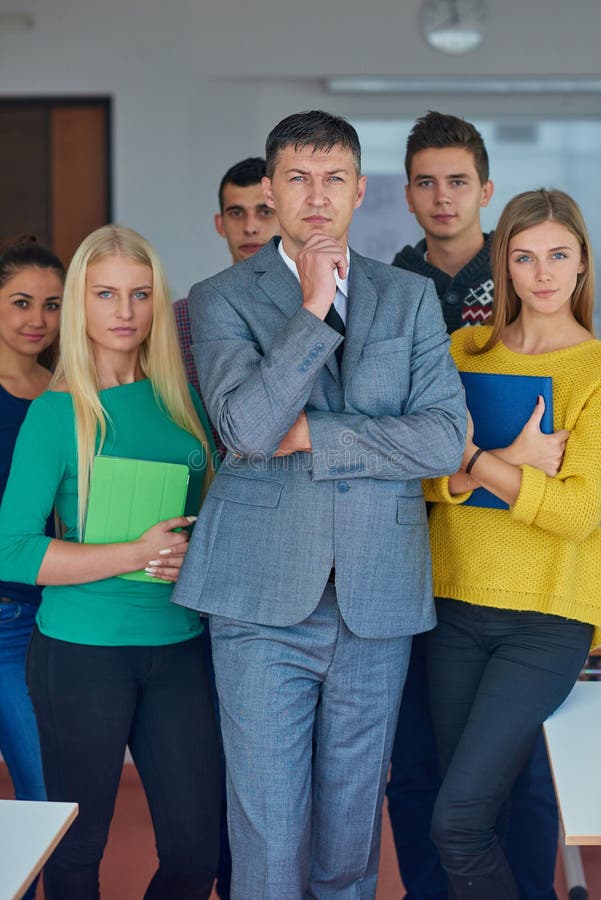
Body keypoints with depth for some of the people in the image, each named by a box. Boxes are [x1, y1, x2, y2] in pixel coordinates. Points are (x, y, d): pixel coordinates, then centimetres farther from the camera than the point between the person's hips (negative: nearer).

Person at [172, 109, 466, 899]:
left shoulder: (411, 299, 9)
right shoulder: (223, 298, 2)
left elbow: (444, 439, -3)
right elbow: (246, 427, -15)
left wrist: (308, 434, -9)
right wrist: (313, 308, -13)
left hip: (377, 597, 2)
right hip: (265, 597, -2)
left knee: (352, 821, 13)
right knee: (267, 833, 1)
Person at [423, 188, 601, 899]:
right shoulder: (464, 350, 8)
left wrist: (473, 458, -15)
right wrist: (510, 465, -16)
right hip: (456, 606, 4)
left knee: (457, 822, -10)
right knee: (475, 807, 10)